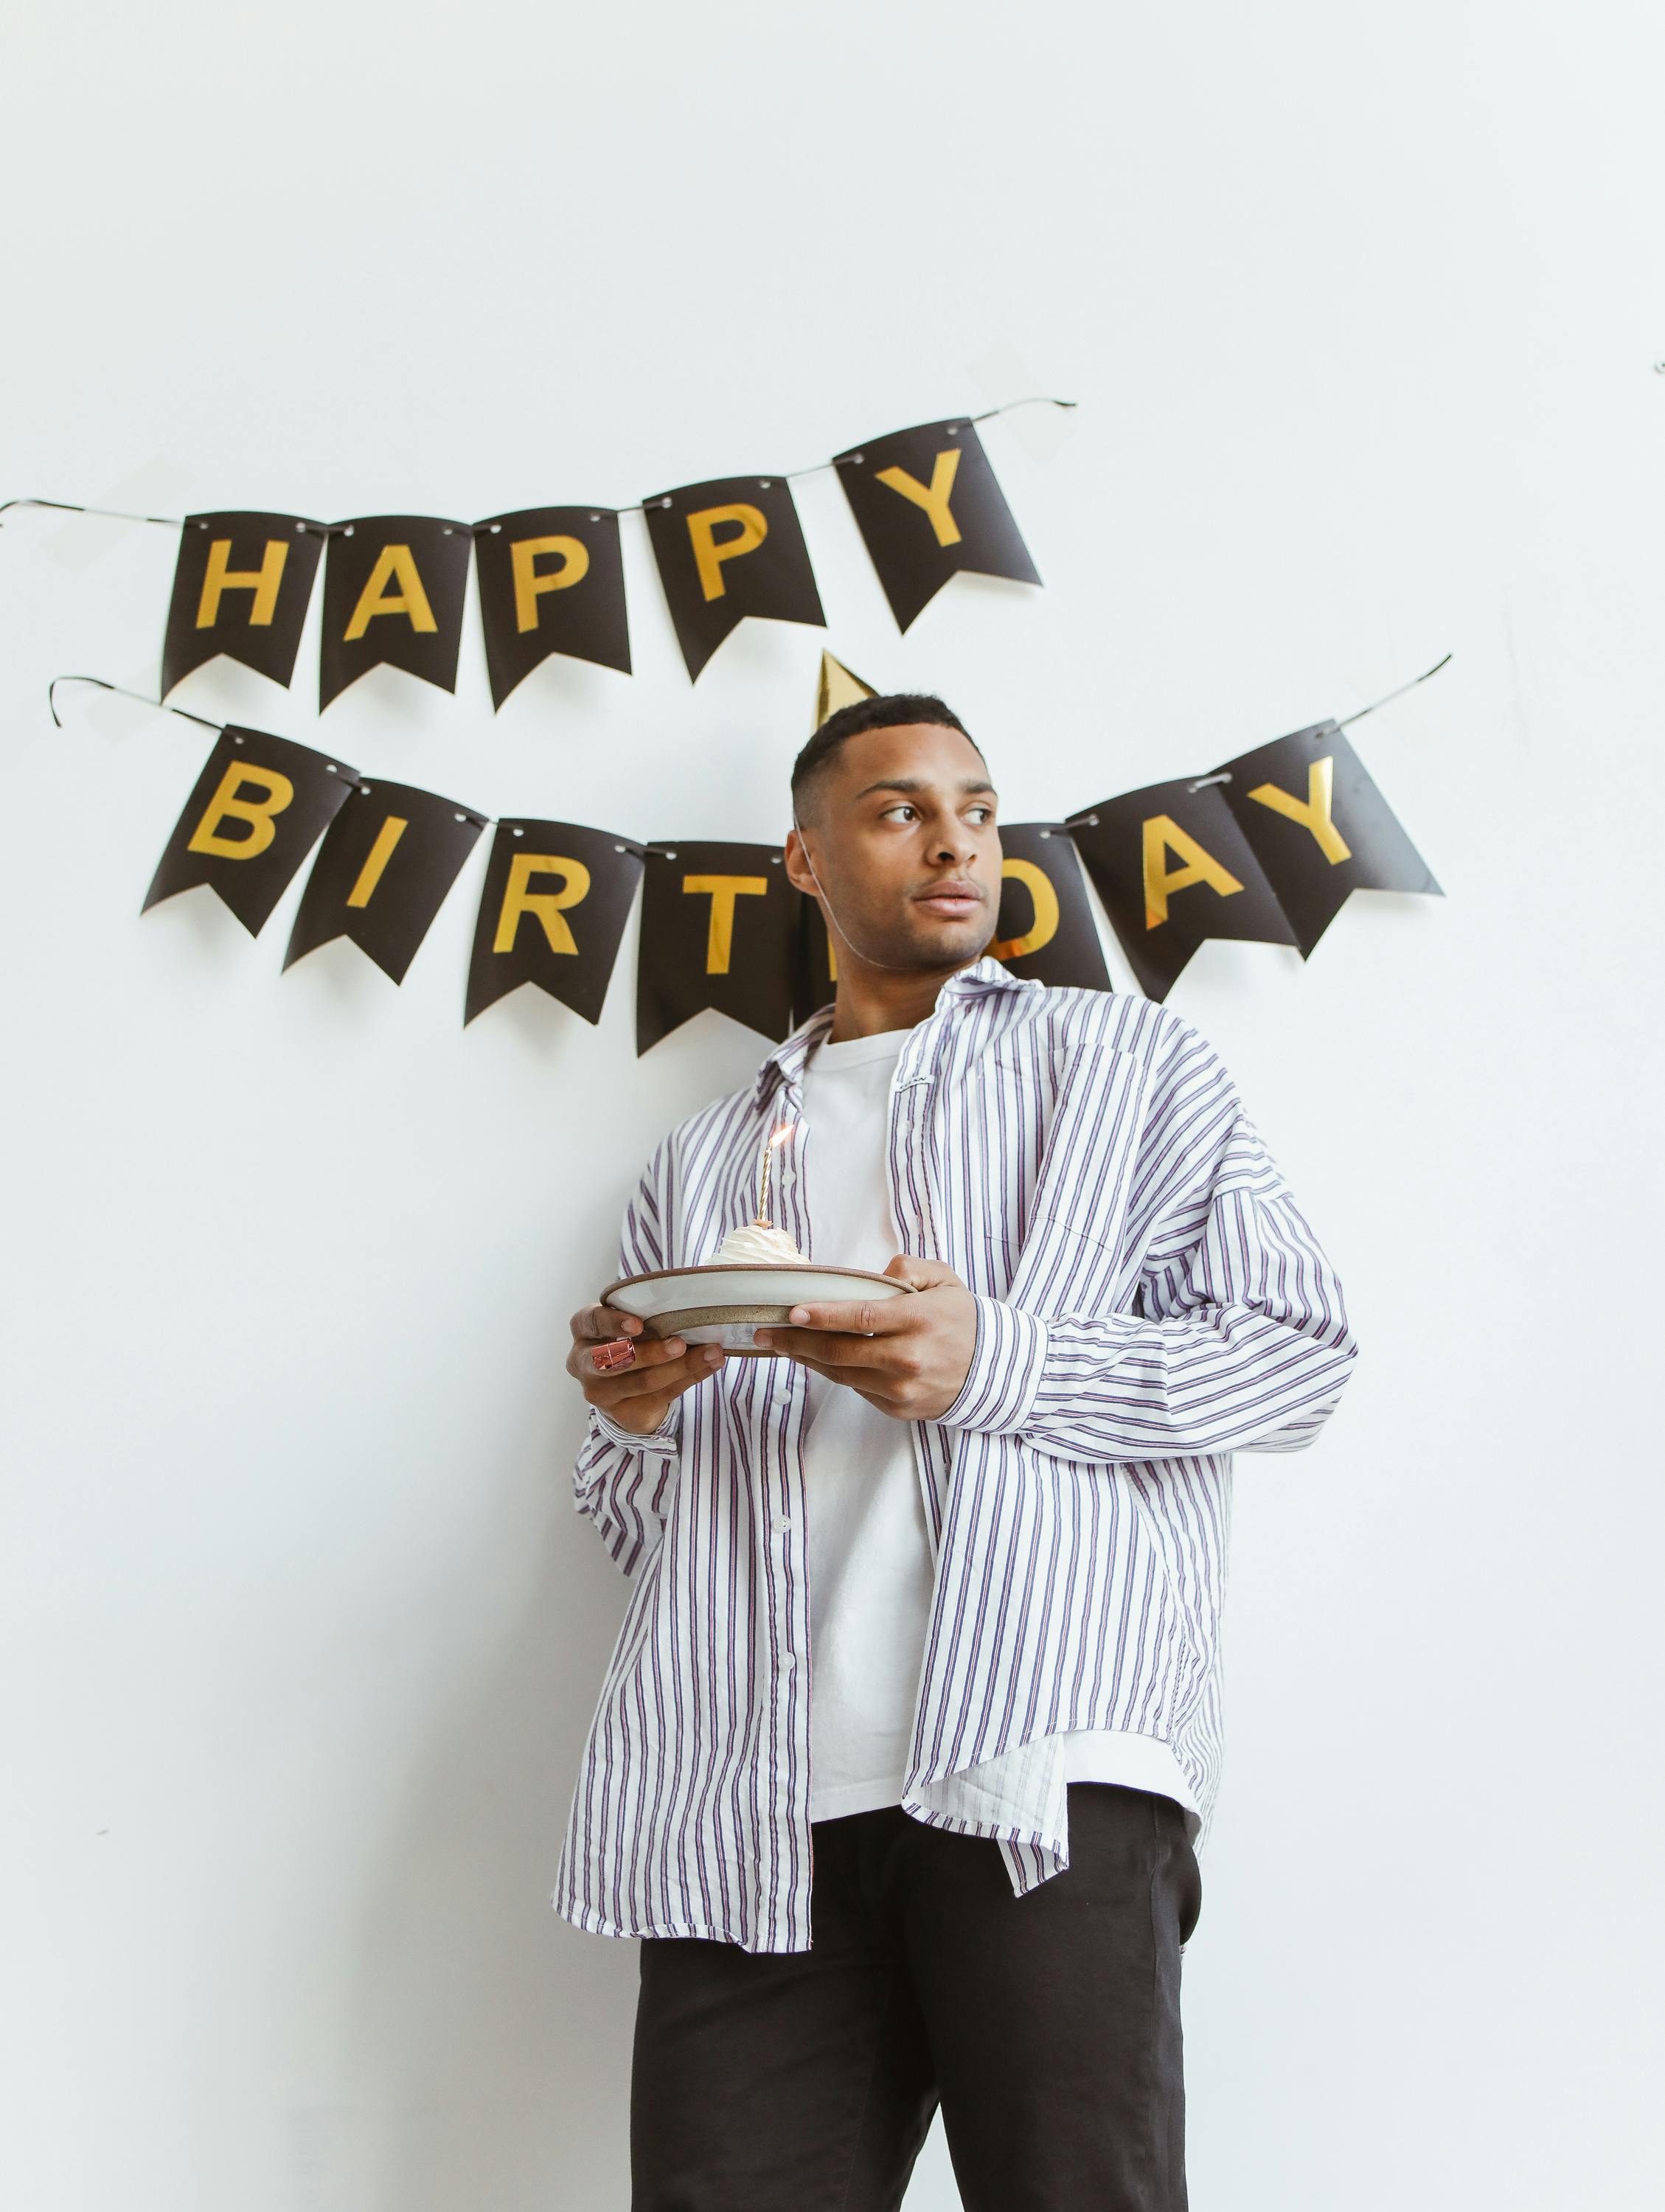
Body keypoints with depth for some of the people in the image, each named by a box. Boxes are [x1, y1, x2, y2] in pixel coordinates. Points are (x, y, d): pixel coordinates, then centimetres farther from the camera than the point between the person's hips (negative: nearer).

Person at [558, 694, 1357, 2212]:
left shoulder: (1125, 1064, 16)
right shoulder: (705, 1166, 25)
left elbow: (1299, 1348, 4)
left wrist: (995, 1363, -10)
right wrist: (632, 1418, 2)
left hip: (1038, 1757, -3)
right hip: (752, 1815, 3)